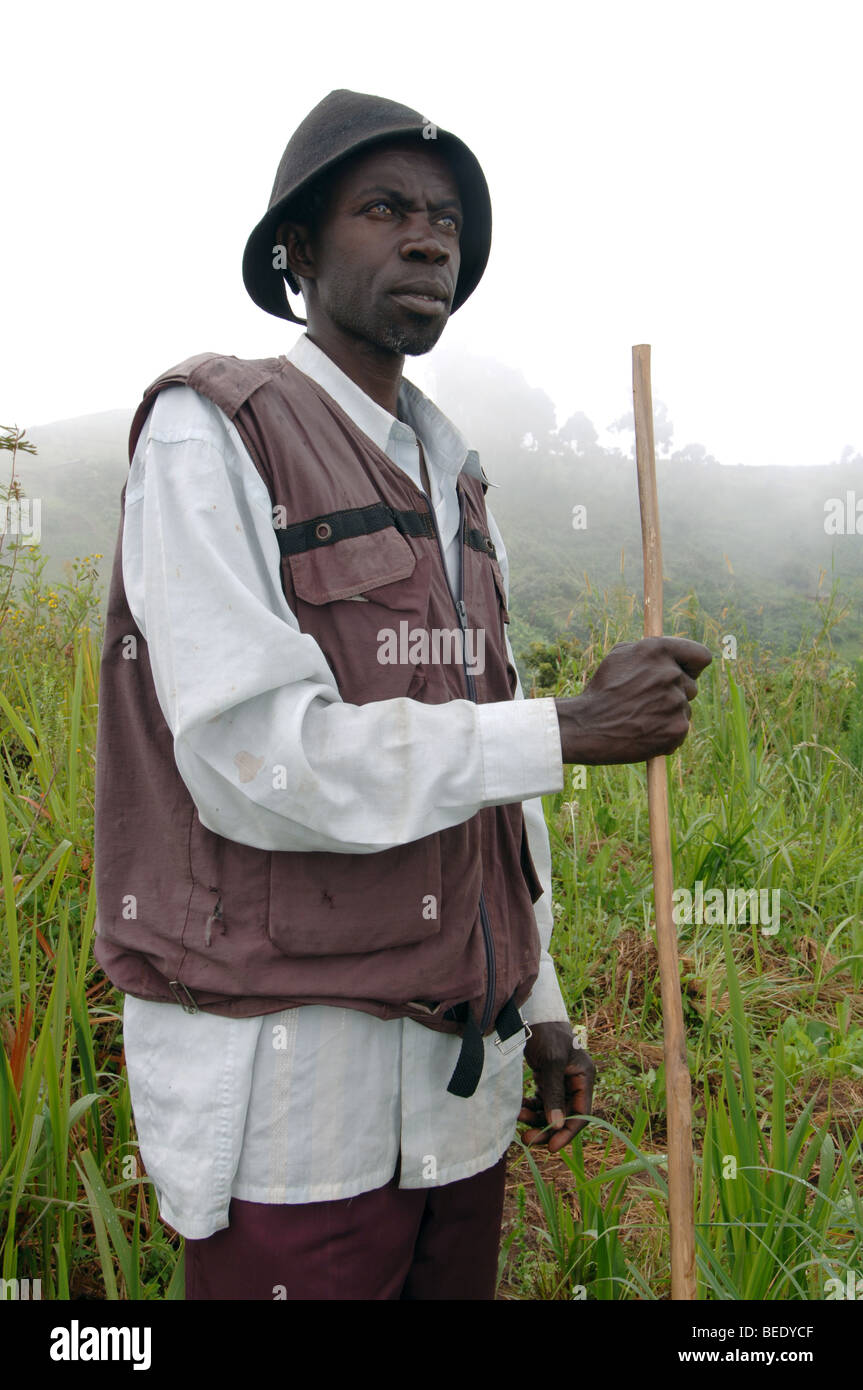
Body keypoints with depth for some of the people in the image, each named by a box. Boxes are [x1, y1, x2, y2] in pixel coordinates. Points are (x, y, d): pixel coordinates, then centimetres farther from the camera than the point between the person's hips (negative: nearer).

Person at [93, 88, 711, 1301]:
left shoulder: (450, 484, 12)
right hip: (284, 1075, -6)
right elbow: (259, 763, -22)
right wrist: (572, 730, -18)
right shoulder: (208, 434, -11)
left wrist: (542, 1004, 14)